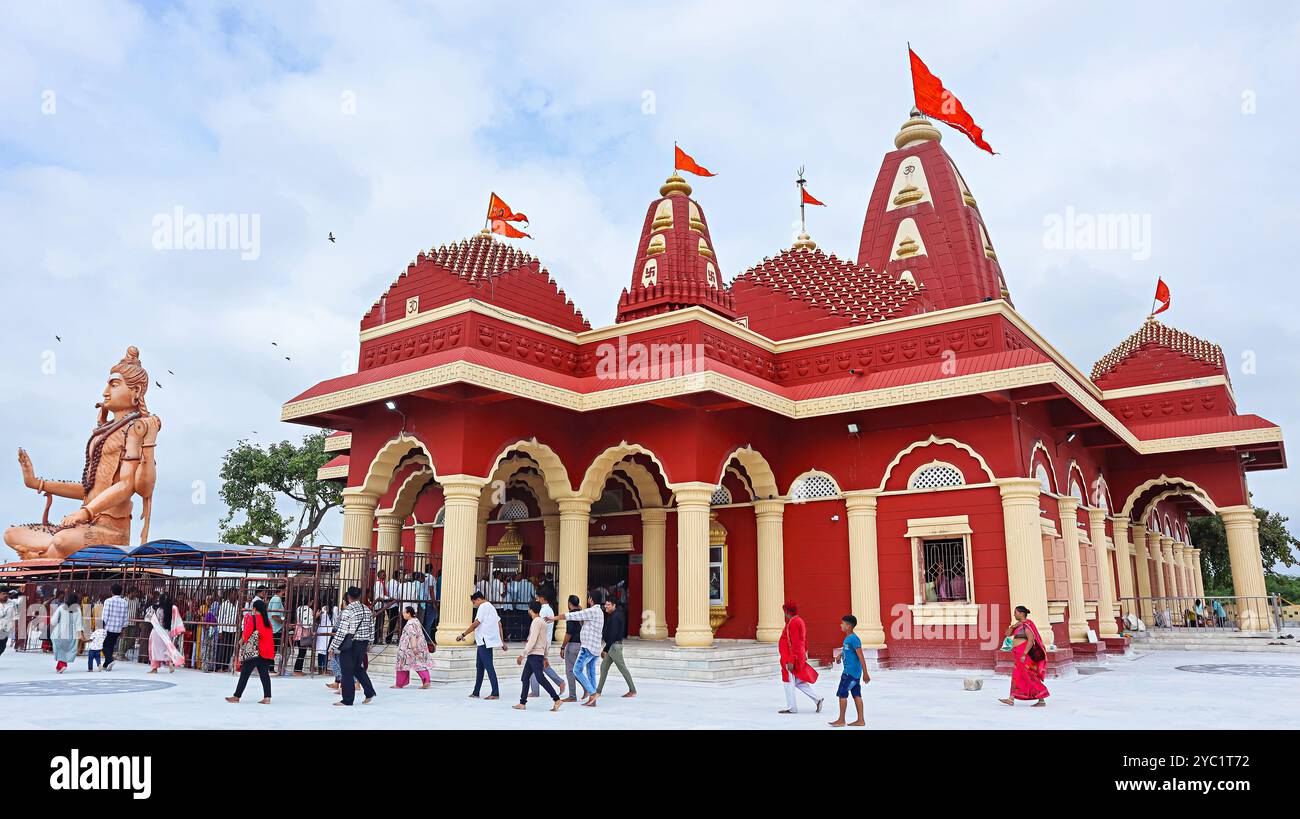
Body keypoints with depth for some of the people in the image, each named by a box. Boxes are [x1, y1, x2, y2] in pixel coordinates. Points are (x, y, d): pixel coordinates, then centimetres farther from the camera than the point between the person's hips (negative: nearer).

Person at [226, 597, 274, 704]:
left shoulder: (251, 618, -6)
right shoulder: (267, 619, 11)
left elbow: (247, 632, -8)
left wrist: (242, 640, 10)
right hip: (267, 651, 6)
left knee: (245, 673, 4)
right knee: (264, 673, 6)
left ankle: (237, 696, 11)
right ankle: (267, 697, 2)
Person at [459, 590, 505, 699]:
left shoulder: (483, 607, -9)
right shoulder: (491, 607, 20)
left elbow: (476, 624, -16)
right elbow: (500, 625, 17)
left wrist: (463, 634, -12)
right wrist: (502, 641, 17)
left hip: (485, 642, -10)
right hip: (484, 642, 10)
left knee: (489, 667, -9)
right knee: (479, 666, 15)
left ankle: (495, 693, -10)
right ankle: (476, 692, 21)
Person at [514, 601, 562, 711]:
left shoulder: (536, 622, -12)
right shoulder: (542, 622, 17)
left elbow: (532, 641, -19)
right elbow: (546, 642, 20)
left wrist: (522, 655, -18)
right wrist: (545, 658, 23)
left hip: (535, 655, -10)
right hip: (533, 655, 10)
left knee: (540, 678, -12)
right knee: (525, 678, 10)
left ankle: (556, 699, -13)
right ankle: (522, 703, 12)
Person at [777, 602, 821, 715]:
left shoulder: (793, 623, -17)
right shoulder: (799, 621, 14)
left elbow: (795, 644, -22)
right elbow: (805, 641, 20)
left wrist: (791, 661, -22)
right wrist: (804, 654, 26)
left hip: (791, 658, -10)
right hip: (800, 657, 10)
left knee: (789, 683, 1)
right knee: (798, 682, 16)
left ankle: (791, 708, 8)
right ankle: (817, 699, 12)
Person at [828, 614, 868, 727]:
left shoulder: (854, 639, -17)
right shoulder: (847, 638, 12)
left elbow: (861, 657, -20)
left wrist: (865, 673, -21)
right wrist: (839, 654, 11)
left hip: (850, 671, -9)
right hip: (855, 672, 9)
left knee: (842, 694, -4)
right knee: (856, 695, 9)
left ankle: (841, 720, 3)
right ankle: (860, 720, 12)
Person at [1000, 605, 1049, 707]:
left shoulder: (1027, 625, -16)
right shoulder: (1019, 624, 14)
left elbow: (1031, 640, -24)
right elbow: (1008, 634, 12)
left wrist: (1024, 655, -26)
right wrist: (1013, 626, -6)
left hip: (1025, 653, -10)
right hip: (1021, 654, 10)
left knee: (1030, 678, -5)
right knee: (1016, 676, 7)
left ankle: (1042, 701, 2)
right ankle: (1011, 699, 6)